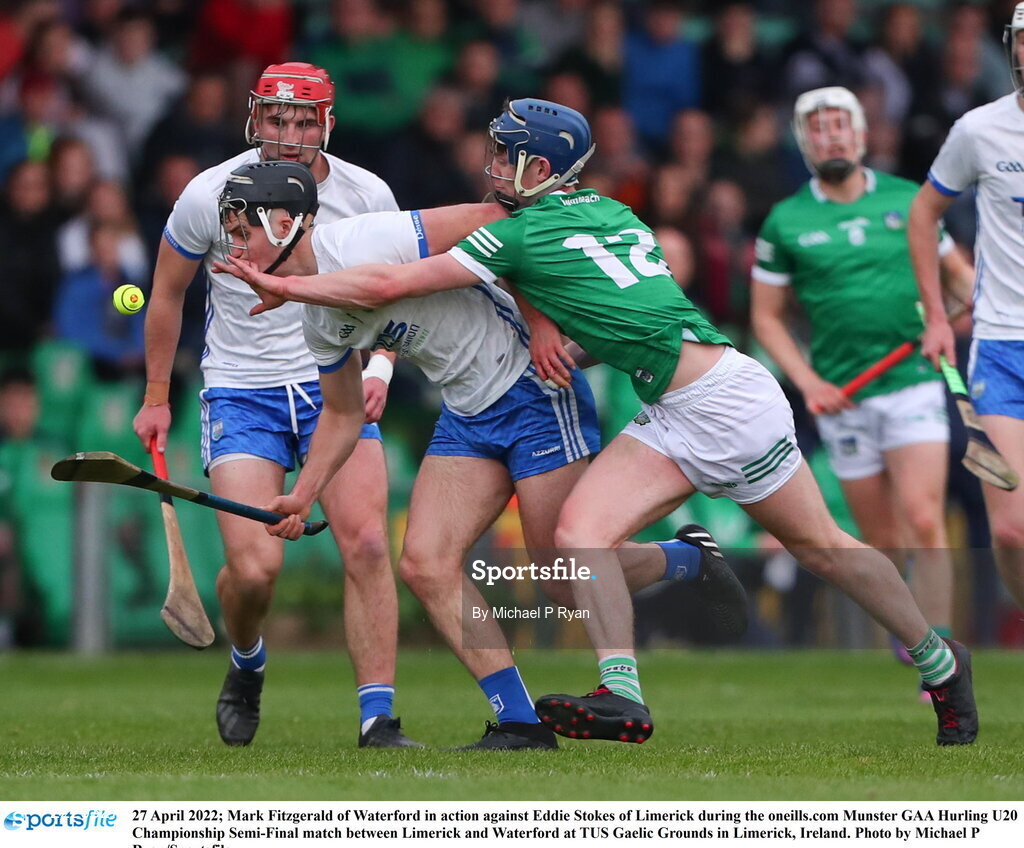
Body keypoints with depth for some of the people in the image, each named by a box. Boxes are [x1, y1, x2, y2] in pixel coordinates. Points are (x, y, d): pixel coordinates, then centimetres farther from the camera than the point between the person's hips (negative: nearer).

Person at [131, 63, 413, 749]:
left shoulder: (368, 196, -5)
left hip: (336, 386, 1)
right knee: (255, 568, -15)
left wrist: (379, 366, -7)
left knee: (367, 543, -19)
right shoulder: (211, 194, -8)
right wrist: (156, 397, 11)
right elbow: (168, 292, 8)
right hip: (241, 391, -1)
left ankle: (378, 717, -13)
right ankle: (247, 666, 19)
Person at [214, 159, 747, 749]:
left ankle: (688, 558, 22)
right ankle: (519, 724, -5)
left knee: (570, 585, -7)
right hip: (468, 417, 8)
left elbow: (494, 221, -22)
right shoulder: (318, 321, 6)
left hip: (533, 387, -8)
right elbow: (343, 413, 21)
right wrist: (302, 496, 10)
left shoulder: (365, 243, -22)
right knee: (425, 564, -9)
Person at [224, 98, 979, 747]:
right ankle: (624, 697, -16)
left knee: (819, 546, 5)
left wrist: (285, 285, 0)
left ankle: (940, 664, 21)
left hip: (726, 398, -8)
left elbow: (385, 285, -9)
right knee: (582, 528, -8)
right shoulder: (610, 212, 12)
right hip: (673, 417, 8)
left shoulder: (525, 234, -11)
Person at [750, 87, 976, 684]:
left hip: (915, 382, -1)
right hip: (843, 397, 1)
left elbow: (957, 269, 17)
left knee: (924, 522, -17)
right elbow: (767, 317, 9)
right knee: (882, 541, 4)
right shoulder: (786, 222, 4)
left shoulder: (908, 201, 5)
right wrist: (808, 381, -4)